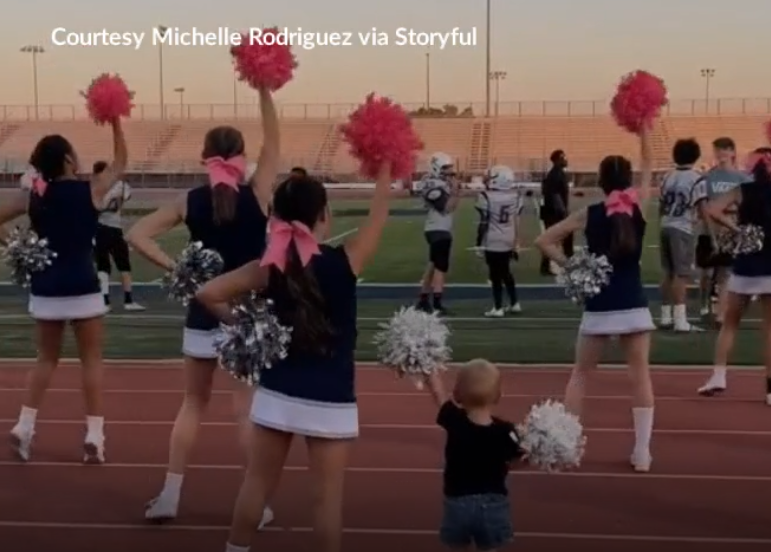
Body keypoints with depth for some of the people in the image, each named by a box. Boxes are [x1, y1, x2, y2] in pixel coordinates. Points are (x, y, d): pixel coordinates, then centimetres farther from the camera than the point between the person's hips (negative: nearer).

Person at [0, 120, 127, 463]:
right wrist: (115, 122, 10)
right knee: (91, 359, 6)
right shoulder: (91, 190, -6)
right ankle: (94, 434, 4)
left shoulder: (32, 196, 4)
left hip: (45, 289, 4)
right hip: (82, 289, -4)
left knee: (46, 359, 17)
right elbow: (121, 163, 9)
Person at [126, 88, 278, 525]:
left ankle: (169, 497, 17)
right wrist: (264, 90, -5)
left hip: (204, 314, 2)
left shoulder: (191, 202, -3)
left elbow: (138, 235, -8)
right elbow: (273, 142, -2)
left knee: (194, 403, 15)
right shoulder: (257, 196, -8)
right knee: (249, 406, 6)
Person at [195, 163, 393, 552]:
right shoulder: (344, 262, -13)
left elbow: (208, 293, -5)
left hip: (277, 394, 3)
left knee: (257, 483, 16)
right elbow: (378, 216, 0)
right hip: (329, 402, -3)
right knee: (327, 495, 5)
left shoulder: (271, 268, -5)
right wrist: (385, 169, 13)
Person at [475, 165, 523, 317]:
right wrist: (516, 243, 15)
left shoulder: (487, 197, -15)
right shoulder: (516, 196, 1)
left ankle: (498, 308, 5)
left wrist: (479, 242, 0)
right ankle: (514, 303, 27)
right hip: (508, 241, 6)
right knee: (506, 272, 21)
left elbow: (483, 223, -10)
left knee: (495, 275, 2)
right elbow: (516, 223, 7)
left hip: (493, 242, -6)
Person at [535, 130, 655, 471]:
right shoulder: (638, 207, -1)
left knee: (580, 375, 14)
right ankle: (642, 452, 4)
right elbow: (648, 166, 14)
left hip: (598, 308, 0)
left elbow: (544, 241, -2)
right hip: (633, 306, 0)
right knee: (640, 375, 6)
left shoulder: (589, 215, -1)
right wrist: (643, 129, 19)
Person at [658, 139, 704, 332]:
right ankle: (680, 320, -9)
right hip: (683, 229, -6)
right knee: (681, 275, -6)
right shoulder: (697, 179, -9)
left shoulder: (668, 177, 10)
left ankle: (666, 317, 18)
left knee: (669, 273, 13)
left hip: (665, 227, 6)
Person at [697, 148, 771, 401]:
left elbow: (712, 210, -17)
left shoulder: (742, 191, -2)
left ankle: (718, 376, 4)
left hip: (745, 267, 0)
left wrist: (735, 227, -9)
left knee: (730, 323, 14)